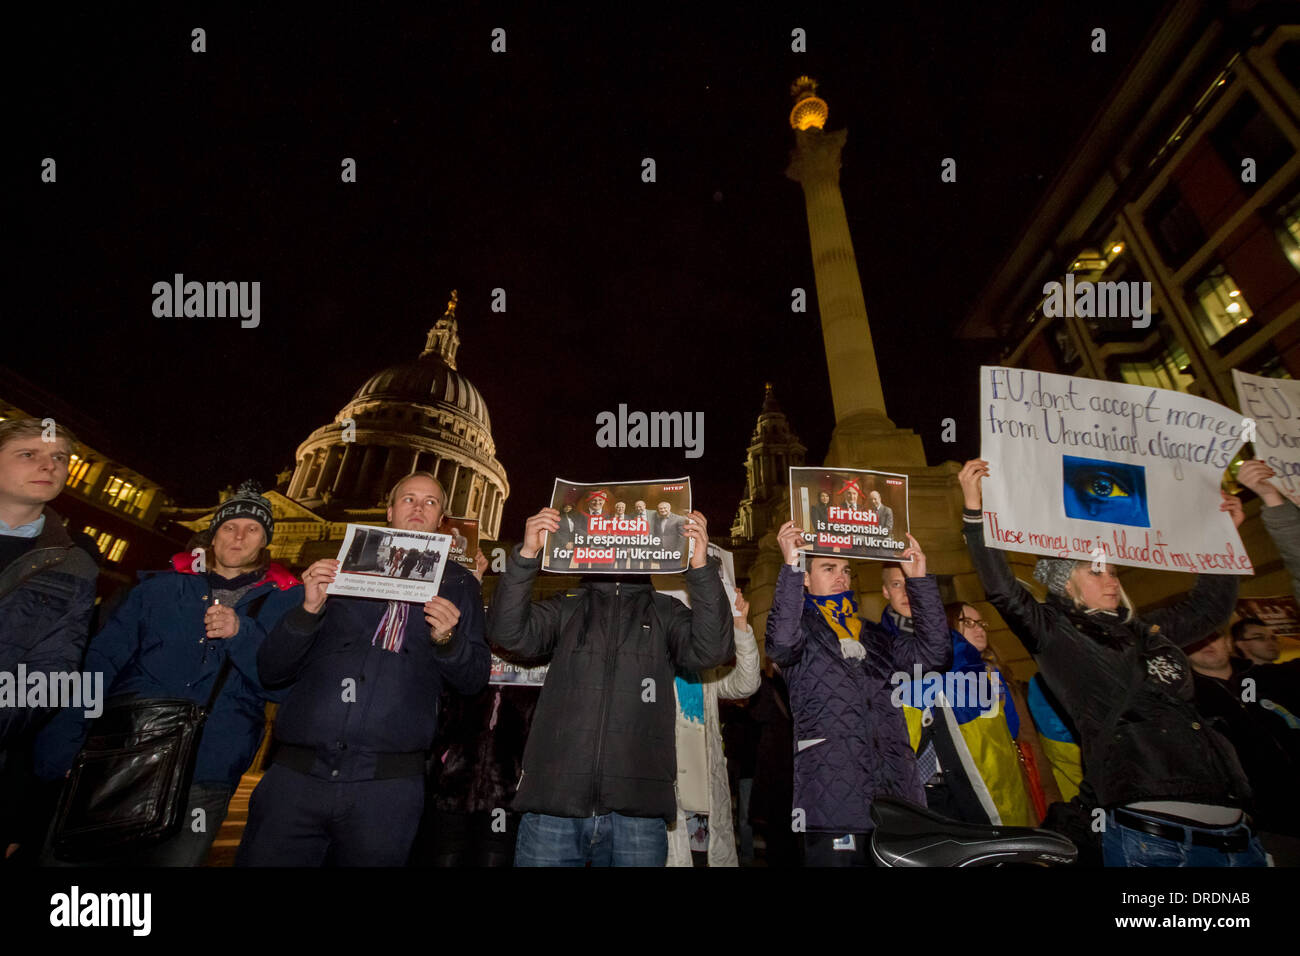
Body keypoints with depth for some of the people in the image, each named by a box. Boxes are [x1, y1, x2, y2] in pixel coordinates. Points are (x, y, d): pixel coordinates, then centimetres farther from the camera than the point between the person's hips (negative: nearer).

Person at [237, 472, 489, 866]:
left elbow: (474, 679, 6)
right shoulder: (342, 568, 13)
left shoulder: (457, 585, 11)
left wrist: (447, 639, -13)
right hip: (295, 774, 1)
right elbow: (271, 670, 9)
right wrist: (309, 609, -9)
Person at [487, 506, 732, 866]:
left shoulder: (666, 612, 10)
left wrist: (701, 566, -17)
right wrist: (526, 555, -15)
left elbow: (711, 649, -5)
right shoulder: (567, 607, 11)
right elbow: (509, 633, -2)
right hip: (553, 801, 0)